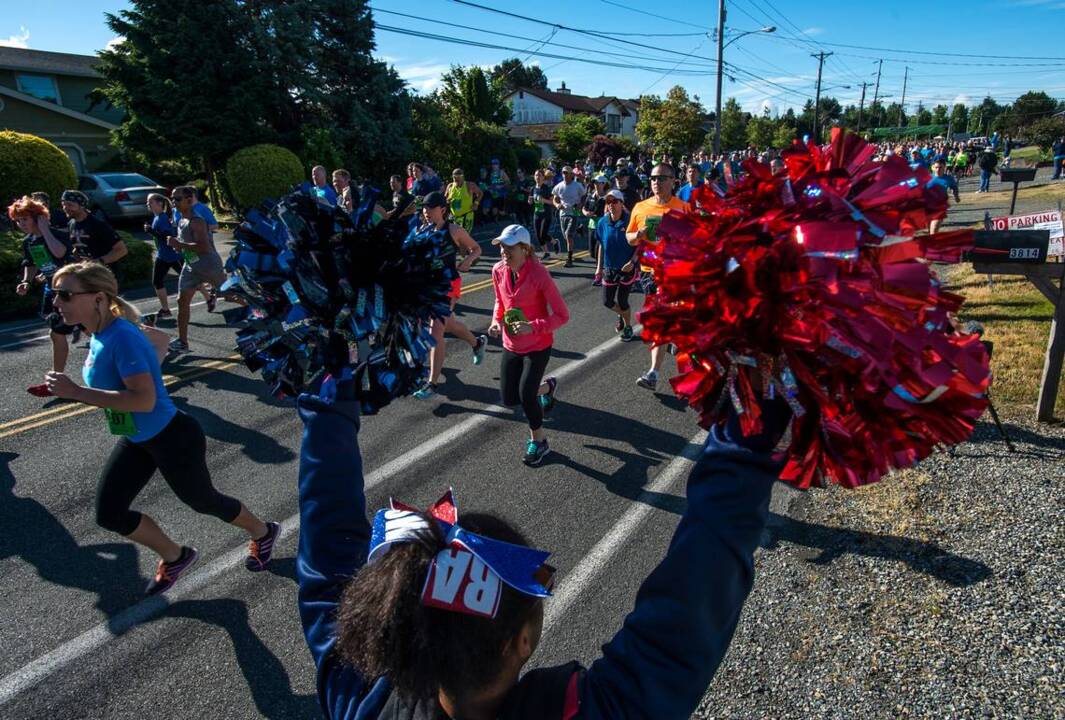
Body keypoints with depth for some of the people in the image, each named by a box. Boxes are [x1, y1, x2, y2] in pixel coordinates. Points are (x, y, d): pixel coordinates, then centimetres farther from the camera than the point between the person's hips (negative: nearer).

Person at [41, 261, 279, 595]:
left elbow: (144, 400, -37)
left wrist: (76, 392, -35)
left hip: (173, 439, -8)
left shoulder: (122, 338, -30)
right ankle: (175, 556, 31)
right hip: (136, 441, 8)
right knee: (109, 514, 8)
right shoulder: (99, 334, -3)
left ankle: (263, 533, 41)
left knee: (202, 501, 14)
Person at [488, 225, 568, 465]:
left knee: (526, 395, -12)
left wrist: (532, 327, -30)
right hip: (511, 345, 6)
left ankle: (538, 441, 18)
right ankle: (546, 386, 41)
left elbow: (562, 315, -18)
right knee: (509, 399, 8)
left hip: (538, 346, -6)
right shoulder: (498, 271, -7)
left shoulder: (539, 275, -24)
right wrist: (496, 321, -7)